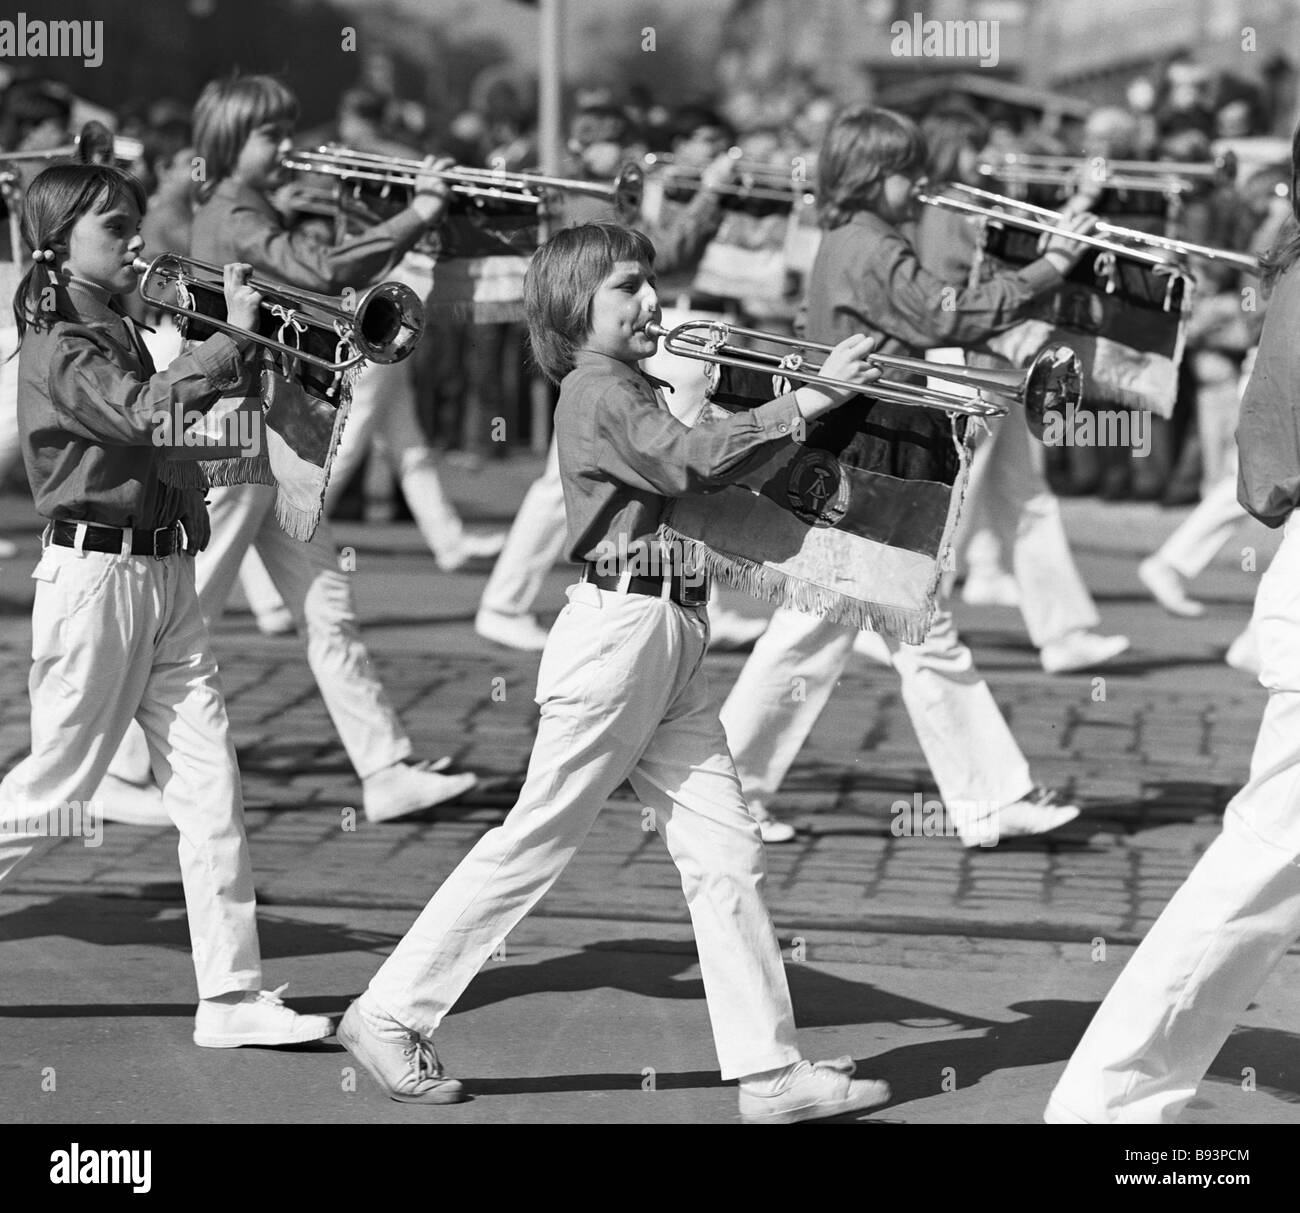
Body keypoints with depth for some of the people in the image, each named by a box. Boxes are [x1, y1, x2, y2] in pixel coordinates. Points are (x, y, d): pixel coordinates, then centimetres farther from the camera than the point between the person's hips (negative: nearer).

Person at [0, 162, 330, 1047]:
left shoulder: (124, 336, 18)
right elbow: (144, 410, -28)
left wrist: (236, 344, 4)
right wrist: (233, 336, -26)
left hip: (166, 577, 8)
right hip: (96, 573, -8)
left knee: (212, 786, 1)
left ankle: (233, 997, 1)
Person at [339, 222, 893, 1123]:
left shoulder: (636, 391, 21)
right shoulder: (598, 392, -10)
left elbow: (701, 470, 16)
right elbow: (689, 462, -23)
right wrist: (808, 399, -21)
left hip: (670, 643, 9)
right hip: (620, 630, -9)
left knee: (728, 851, 4)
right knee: (538, 839, -3)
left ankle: (771, 1067, 3)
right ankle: (391, 1016, 7)